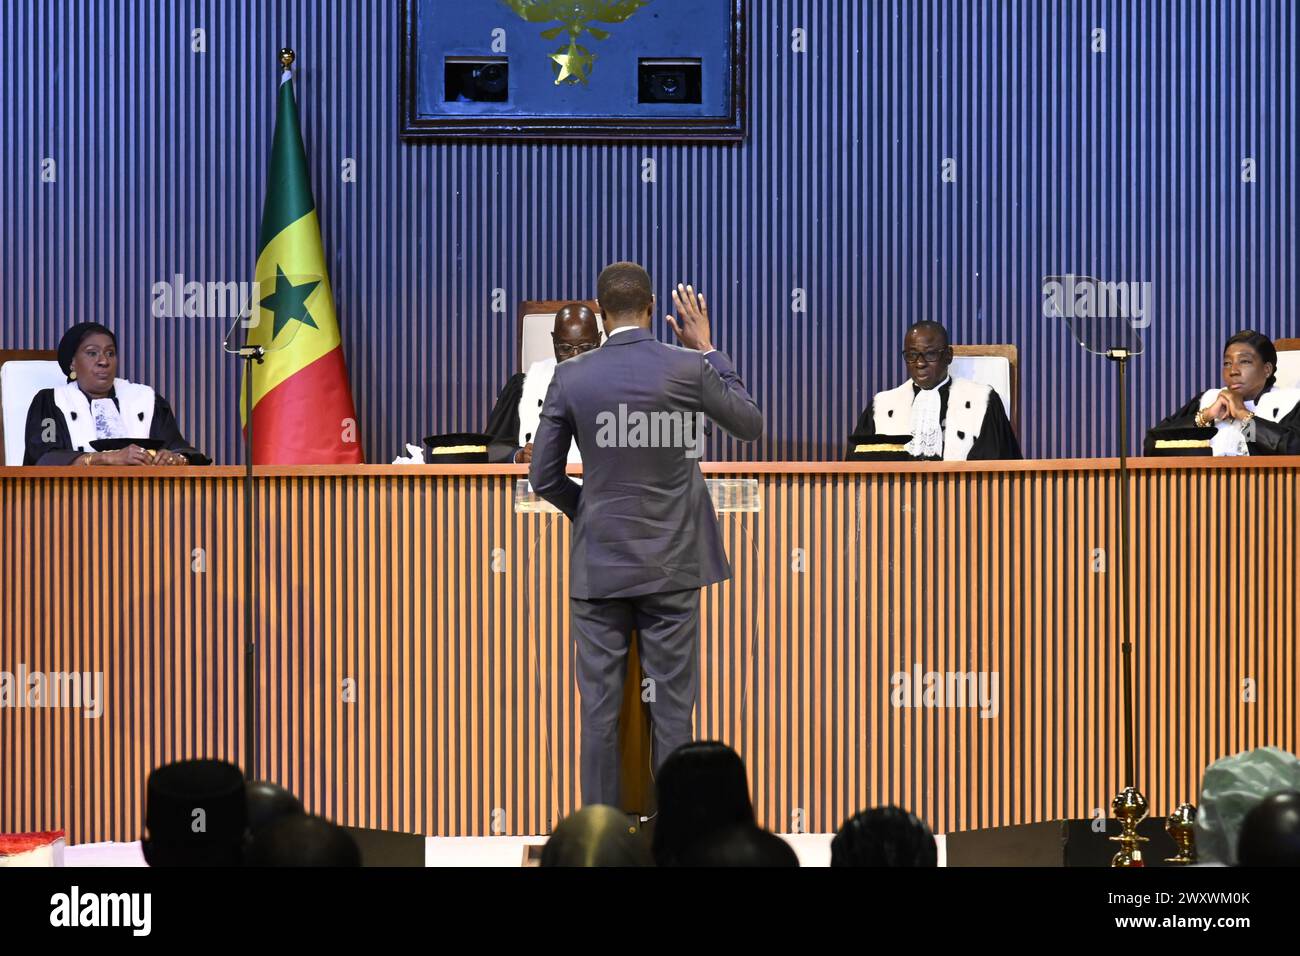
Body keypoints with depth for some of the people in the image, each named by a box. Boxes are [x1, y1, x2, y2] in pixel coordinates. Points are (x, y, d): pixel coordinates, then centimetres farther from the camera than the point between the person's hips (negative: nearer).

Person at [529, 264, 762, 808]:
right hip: (671, 564, 0)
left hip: (598, 565, 0)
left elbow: (543, 478, 1)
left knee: (599, 707, 5)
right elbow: (751, 426, 9)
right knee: (673, 708, 5)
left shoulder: (570, 378, -5)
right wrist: (708, 351, 15)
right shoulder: (688, 368, -8)